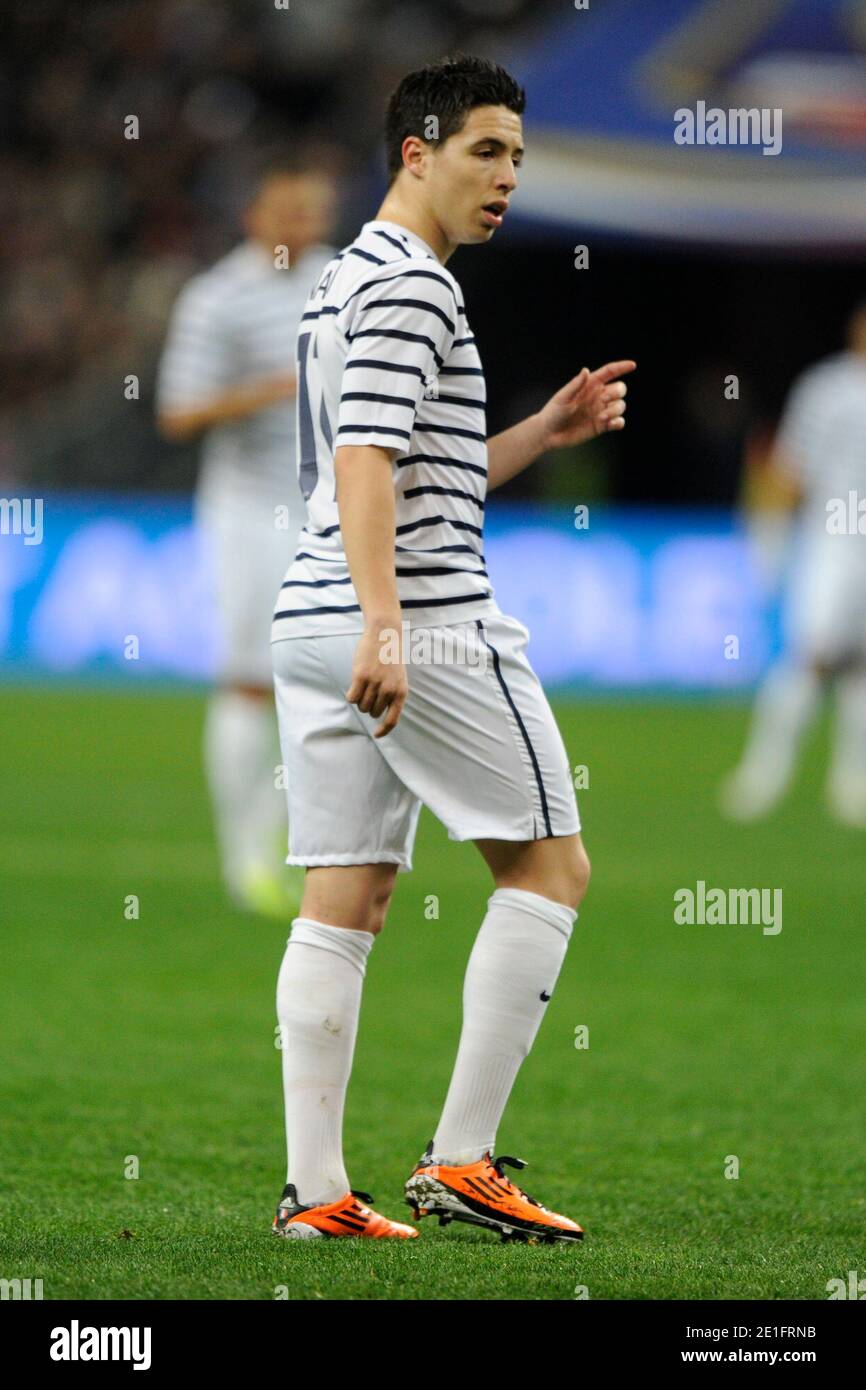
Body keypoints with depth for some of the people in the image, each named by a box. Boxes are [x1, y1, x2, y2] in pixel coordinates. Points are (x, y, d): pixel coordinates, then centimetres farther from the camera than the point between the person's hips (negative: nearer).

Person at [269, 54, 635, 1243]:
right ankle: (462, 1159, -5)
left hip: (318, 619, 10)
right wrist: (382, 625, -28)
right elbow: (368, 463, -21)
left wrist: (546, 431, 20)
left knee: (346, 900, 6)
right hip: (422, 620, -9)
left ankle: (314, 1189, 1)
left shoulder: (345, 281, 23)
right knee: (551, 865, -1)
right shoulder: (410, 283, -9)